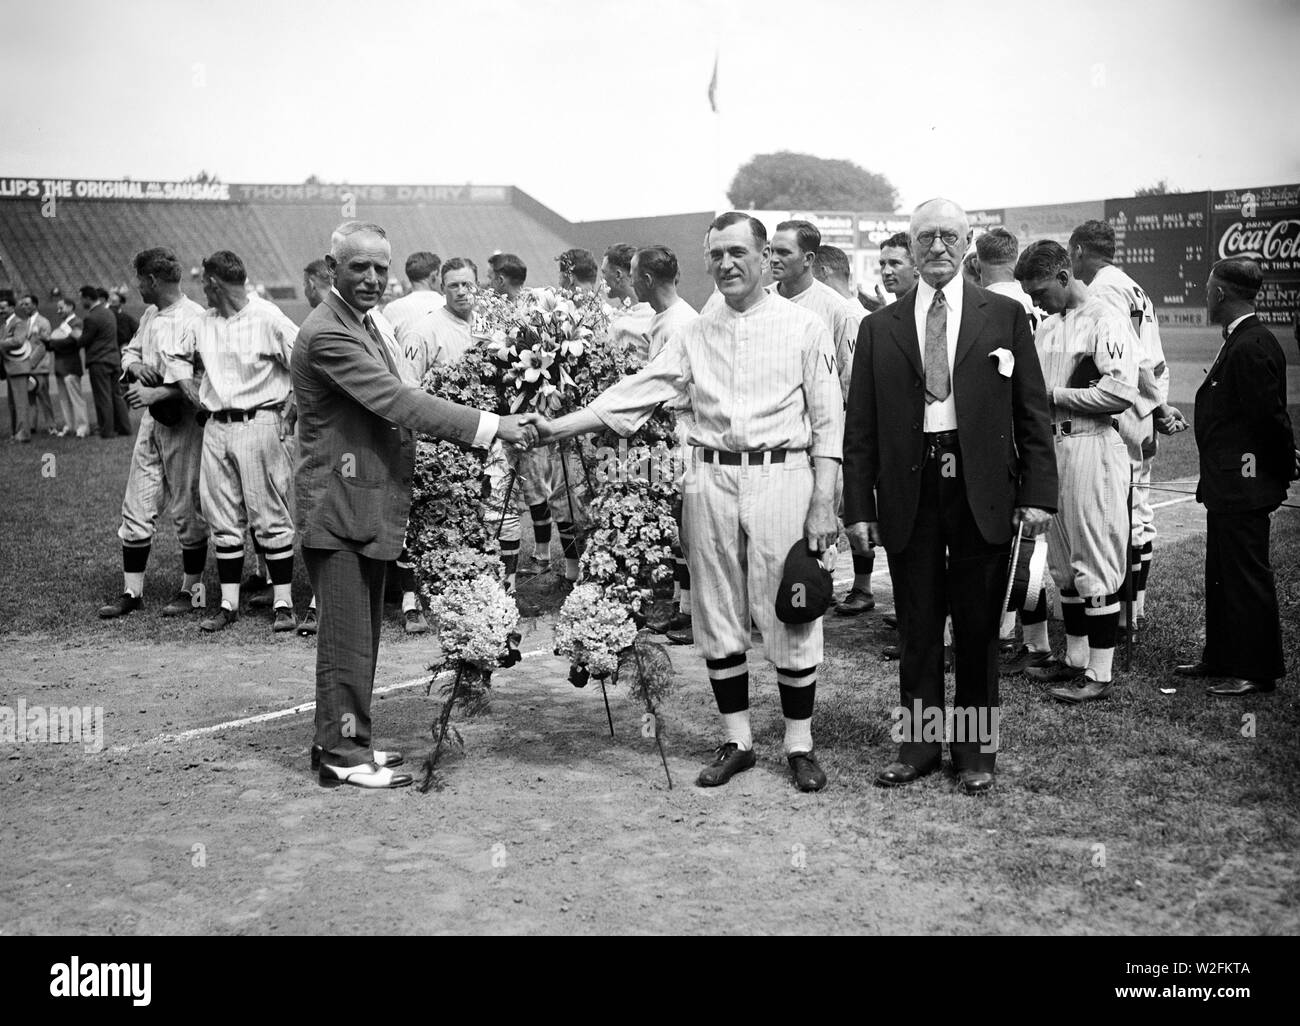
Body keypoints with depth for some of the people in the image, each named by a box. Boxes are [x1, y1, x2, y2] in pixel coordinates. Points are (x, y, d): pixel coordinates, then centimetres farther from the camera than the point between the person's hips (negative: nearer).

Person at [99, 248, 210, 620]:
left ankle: (191, 590, 16)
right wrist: (136, 365, 1)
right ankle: (132, 592, 16)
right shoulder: (150, 315, 12)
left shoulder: (195, 318, -14)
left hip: (184, 420, -8)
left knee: (187, 510, 2)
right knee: (136, 508, 8)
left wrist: (157, 393, -21)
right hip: (151, 420, 8)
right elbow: (129, 351, 24)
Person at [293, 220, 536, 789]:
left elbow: (390, 402, 20)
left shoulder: (362, 324, 15)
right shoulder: (326, 334, -18)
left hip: (368, 503, 10)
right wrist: (490, 425, -26)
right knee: (346, 637, -2)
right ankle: (343, 756, 8)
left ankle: (344, 739, 28)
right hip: (338, 506, -10)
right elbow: (395, 400, -25)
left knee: (361, 633, 16)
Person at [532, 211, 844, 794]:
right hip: (711, 481, 4)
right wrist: (561, 426, -3)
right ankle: (736, 741, 22)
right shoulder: (696, 335, 11)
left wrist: (823, 502, -7)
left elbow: (828, 422, 0)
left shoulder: (805, 328, 2)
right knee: (717, 620, 9)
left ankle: (799, 745, 15)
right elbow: (639, 390, 6)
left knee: (790, 617, 1)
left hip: (780, 477, -4)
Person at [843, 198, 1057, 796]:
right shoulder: (880, 328, 8)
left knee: (978, 627, 8)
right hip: (908, 491, 1)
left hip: (982, 491, -1)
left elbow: (1032, 412, 3)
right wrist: (859, 505, 0)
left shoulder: (1004, 316, 6)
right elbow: (859, 426, 7)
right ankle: (918, 744, 21)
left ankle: (976, 748, 21)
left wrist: (1038, 493, -4)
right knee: (916, 627, 8)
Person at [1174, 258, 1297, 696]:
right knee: (1221, 574, 18)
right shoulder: (1239, 341, 11)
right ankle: (1221, 657, 30)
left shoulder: (1252, 347, -20)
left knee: (1247, 578, -1)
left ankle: (1258, 671, 8)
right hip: (1226, 484, 10)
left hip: (1243, 484, -10)